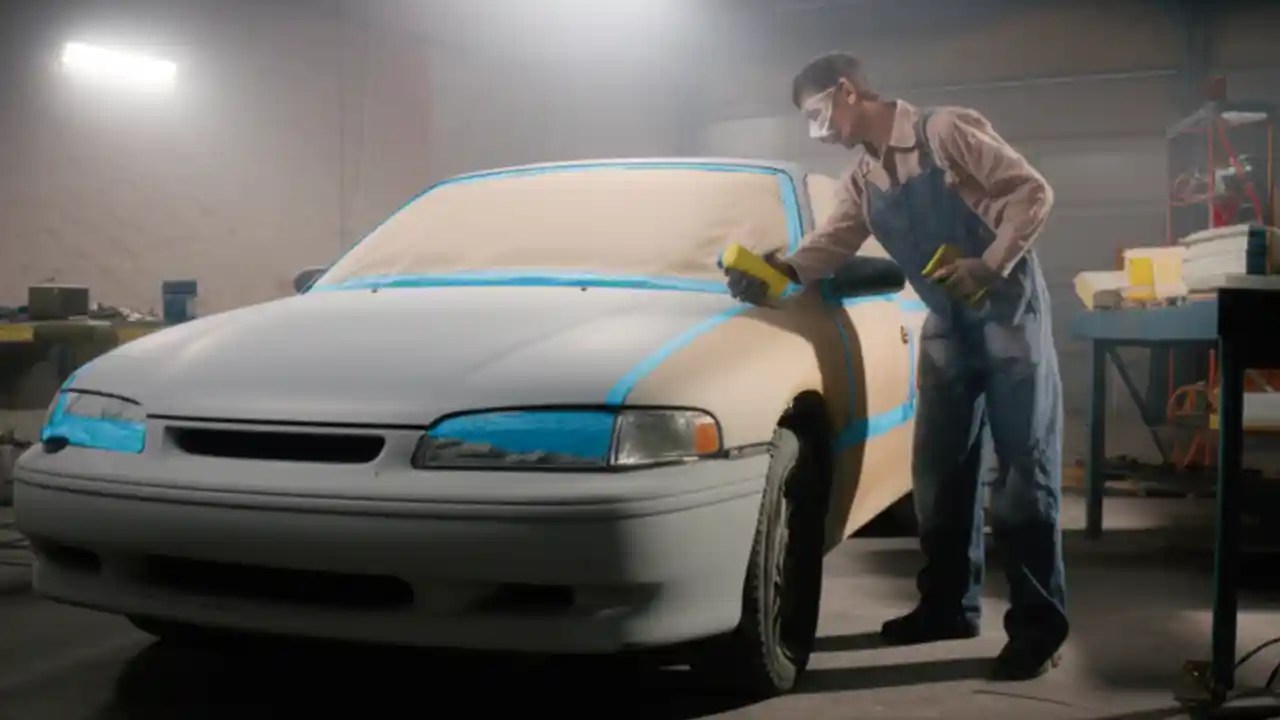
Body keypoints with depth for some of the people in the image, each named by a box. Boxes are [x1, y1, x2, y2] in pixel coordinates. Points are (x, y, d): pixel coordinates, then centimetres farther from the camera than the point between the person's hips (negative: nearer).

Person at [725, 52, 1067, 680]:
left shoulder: (946, 131, -12)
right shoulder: (861, 180, 11)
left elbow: (1032, 191, -14)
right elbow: (833, 242, 0)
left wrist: (991, 264, -24)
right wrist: (785, 269, -20)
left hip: (1008, 314, -7)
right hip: (946, 328, 7)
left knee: (1022, 474, -5)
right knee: (939, 473, 10)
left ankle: (1039, 625, 2)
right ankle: (949, 605, 24)